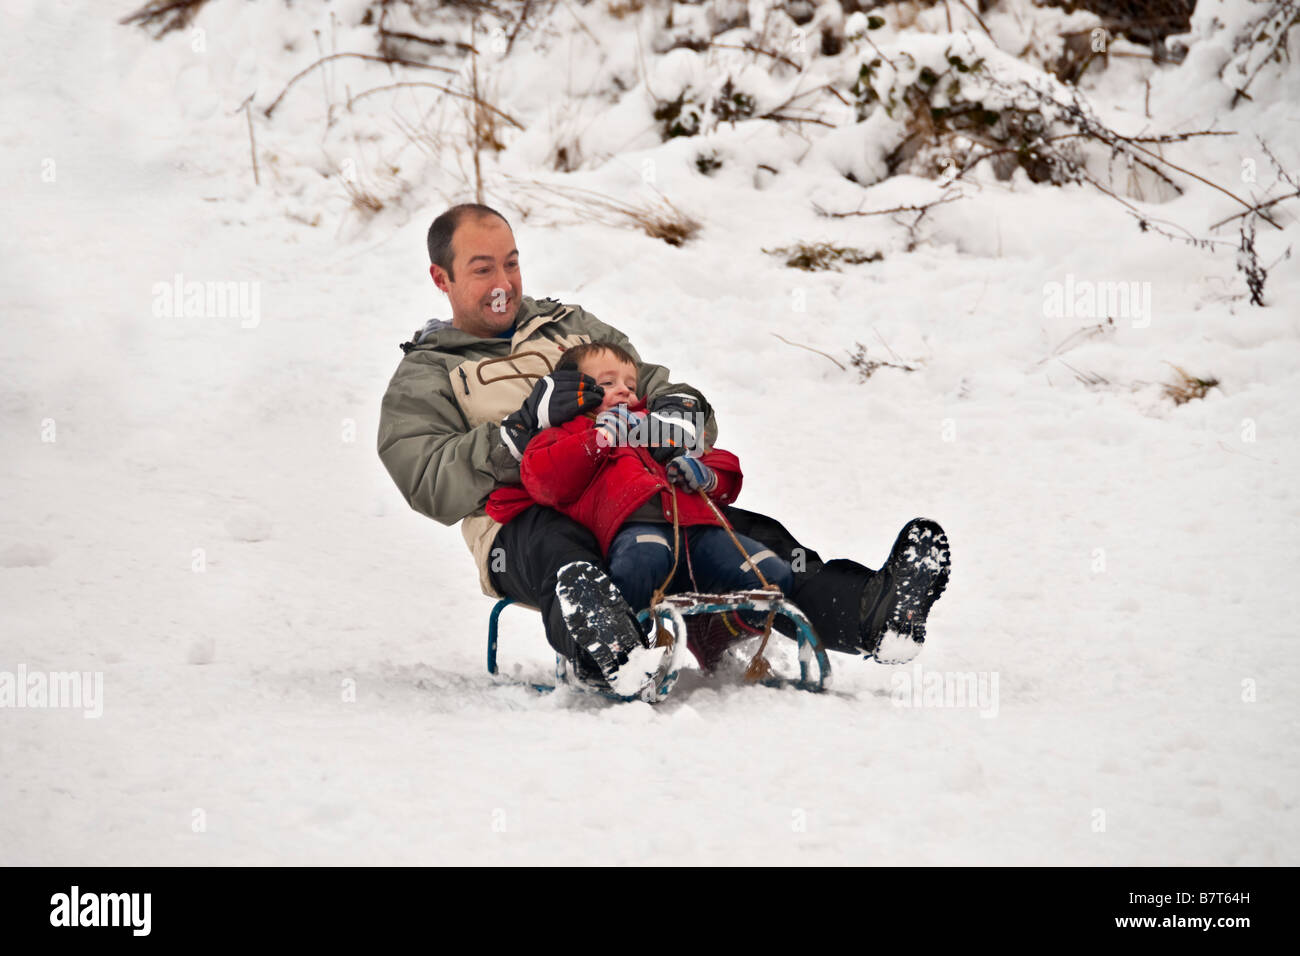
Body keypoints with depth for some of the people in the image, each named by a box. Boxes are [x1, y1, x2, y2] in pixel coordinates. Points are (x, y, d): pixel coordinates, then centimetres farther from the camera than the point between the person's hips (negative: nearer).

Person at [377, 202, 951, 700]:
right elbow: (433, 485, -2)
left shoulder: (572, 326, 32)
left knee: (752, 538, -24)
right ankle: (611, 657, -74)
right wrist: (528, 423, -16)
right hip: (522, 527, -5)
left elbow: (650, 385, 27)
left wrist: (681, 408, 0)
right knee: (556, 549, -43)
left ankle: (870, 614, -46)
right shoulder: (423, 379, 16)